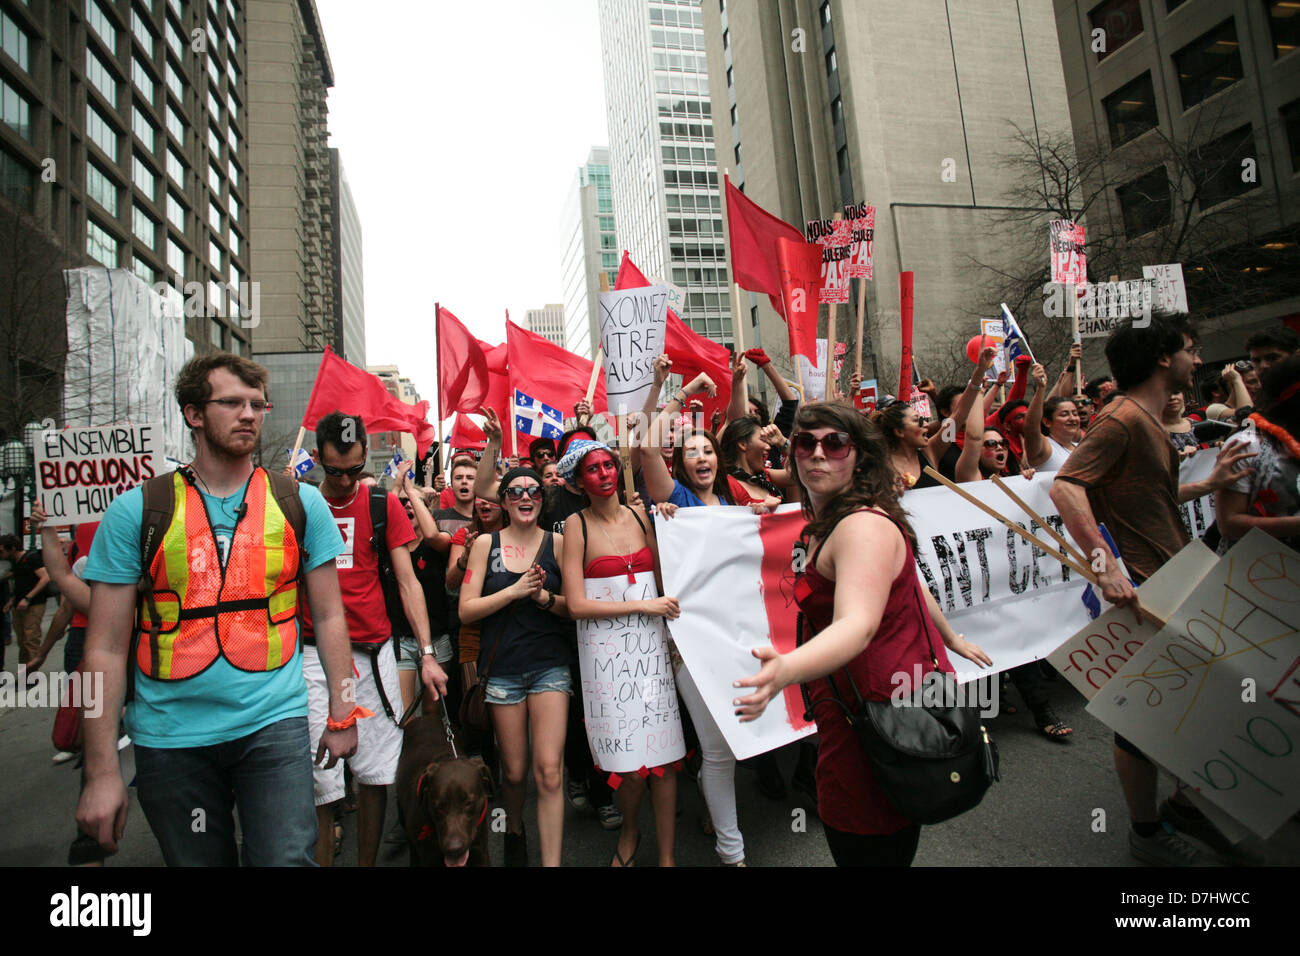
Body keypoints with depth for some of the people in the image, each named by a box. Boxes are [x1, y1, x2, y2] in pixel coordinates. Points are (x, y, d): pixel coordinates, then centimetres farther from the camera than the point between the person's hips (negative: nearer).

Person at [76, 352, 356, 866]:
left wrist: (341, 714, 3)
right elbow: (106, 646, -2)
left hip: (274, 724, 0)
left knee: (287, 857, -6)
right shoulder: (136, 511, -2)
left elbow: (328, 616, 5)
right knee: (199, 859, 15)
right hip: (170, 736, 1)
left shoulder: (301, 503, 1)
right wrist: (102, 771, -4)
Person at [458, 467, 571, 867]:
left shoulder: (557, 543, 1)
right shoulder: (486, 543, 2)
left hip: (550, 665, -1)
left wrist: (545, 597, -17)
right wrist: (515, 590, -14)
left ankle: (552, 861, 6)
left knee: (549, 771, -9)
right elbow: (467, 610, -3)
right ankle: (514, 829, 43)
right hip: (503, 667, 1)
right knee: (514, 772, 12)